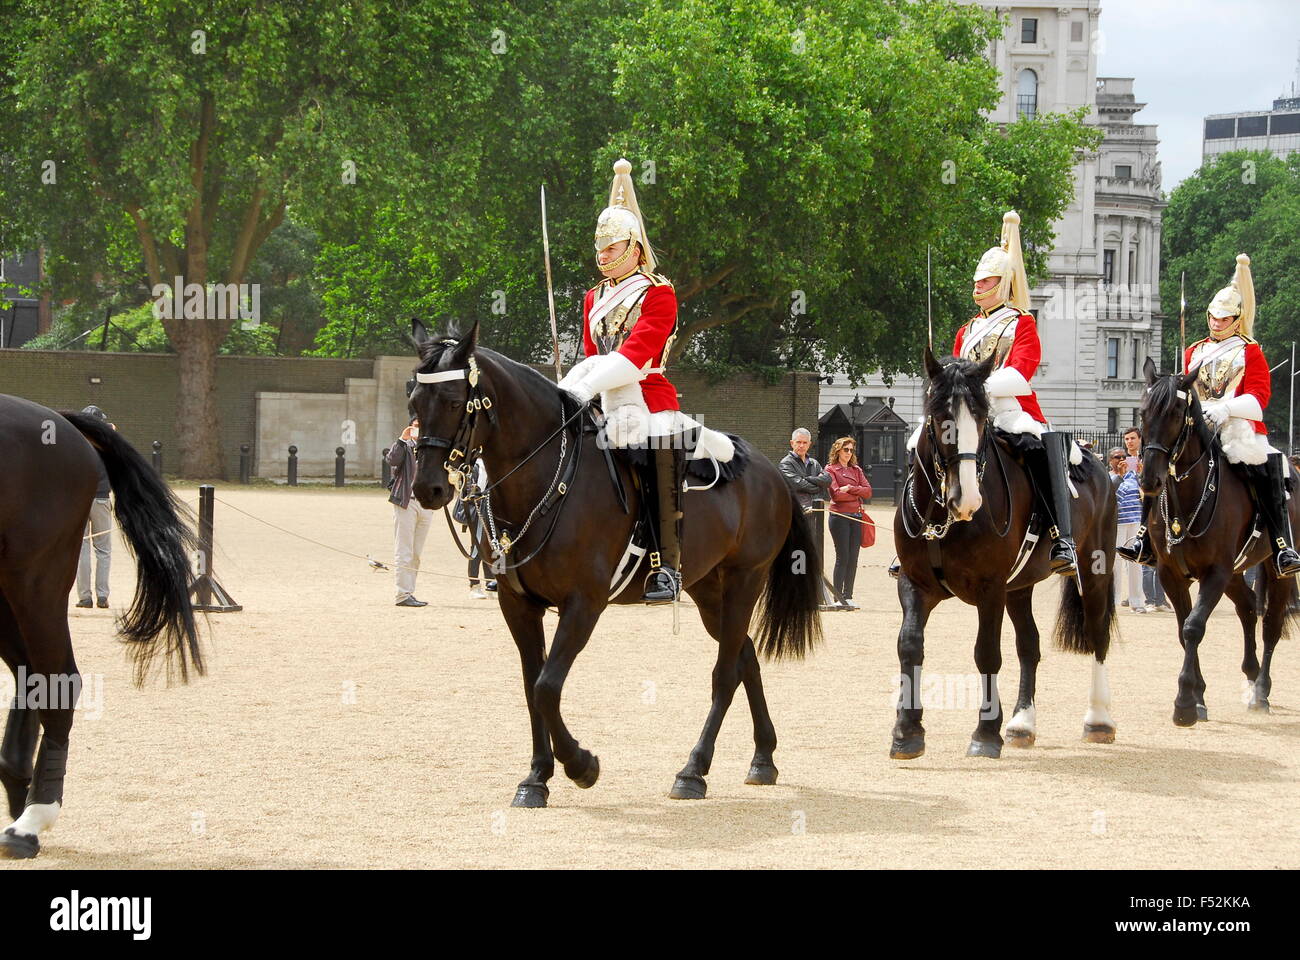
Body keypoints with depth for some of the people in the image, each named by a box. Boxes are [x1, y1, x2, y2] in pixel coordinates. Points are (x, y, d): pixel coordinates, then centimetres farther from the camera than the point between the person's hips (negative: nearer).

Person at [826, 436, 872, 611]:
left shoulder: (856, 470, 17)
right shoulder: (831, 469, 0)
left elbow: (868, 491, 6)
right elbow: (836, 494, -11)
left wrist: (850, 489, -8)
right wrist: (857, 494, -2)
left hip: (856, 517, 5)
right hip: (839, 516, -5)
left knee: (853, 558, 4)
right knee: (842, 557, -7)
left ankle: (848, 596, 10)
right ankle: (838, 597, -4)